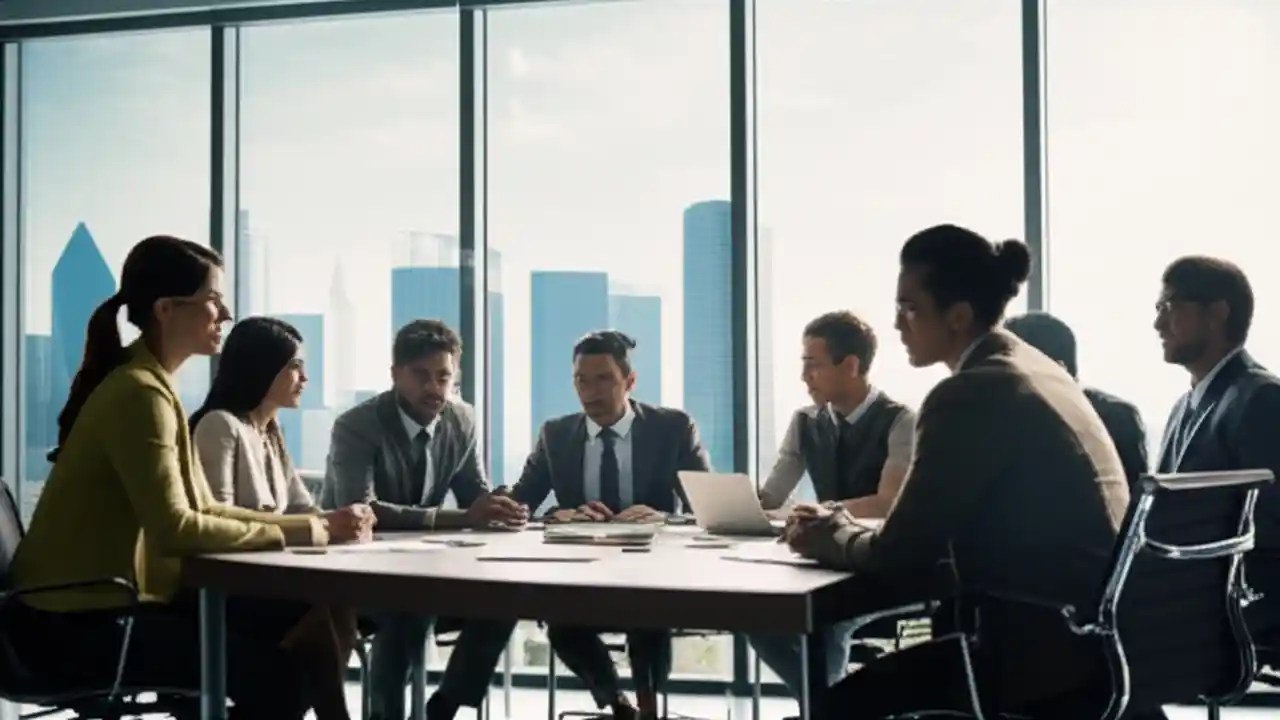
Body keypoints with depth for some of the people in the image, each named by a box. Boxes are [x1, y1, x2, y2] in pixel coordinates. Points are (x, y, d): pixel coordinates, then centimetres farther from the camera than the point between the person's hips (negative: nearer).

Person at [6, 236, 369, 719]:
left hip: (118, 599, 10)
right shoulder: (138, 392, -19)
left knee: (308, 616, 0)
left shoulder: (155, 386, 13)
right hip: (76, 618, -10)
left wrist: (313, 524, -2)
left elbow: (202, 509, 10)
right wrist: (297, 532, -17)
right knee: (276, 673, -19)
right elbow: (175, 528, -27)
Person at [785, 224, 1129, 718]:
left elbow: (901, 557, -13)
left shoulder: (971, 394, -16)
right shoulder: (1032, 369, 13)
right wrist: (847, 530, 10)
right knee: (883, 677, 18)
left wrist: (829, 537, 6)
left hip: (1046, 645, -10)